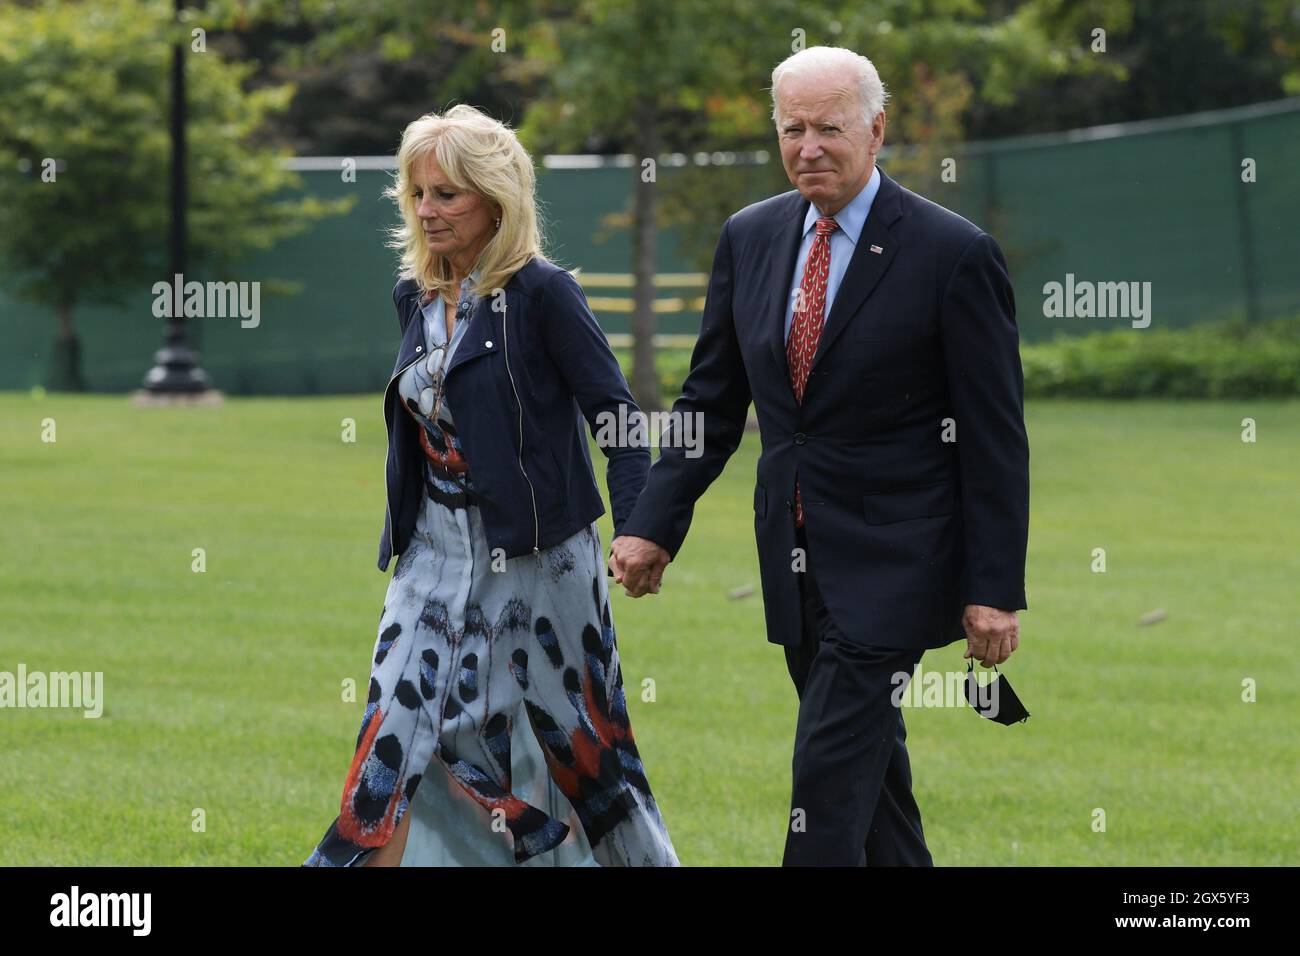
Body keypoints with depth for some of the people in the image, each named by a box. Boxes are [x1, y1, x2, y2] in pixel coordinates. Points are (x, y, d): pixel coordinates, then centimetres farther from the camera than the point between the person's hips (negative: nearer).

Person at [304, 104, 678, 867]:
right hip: (437, 549, 6)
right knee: (393, 743, -3)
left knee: (575, 741, 4)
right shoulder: (417, 298, 9)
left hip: (535, 553, -6)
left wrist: (637, 531, -23)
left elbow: (617, 417, -13)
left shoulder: (542, 294, -11)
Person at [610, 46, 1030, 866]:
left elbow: (996, 437, -9)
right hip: (798, 563, 6)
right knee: (869, 768, 16)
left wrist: (996, 587, -12)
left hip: (888, 563, -6)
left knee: (831, 776, -13)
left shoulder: (954, 253, -10)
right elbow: (710, 399, 12)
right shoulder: (752, 238, 7)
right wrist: (654, 524, 2)